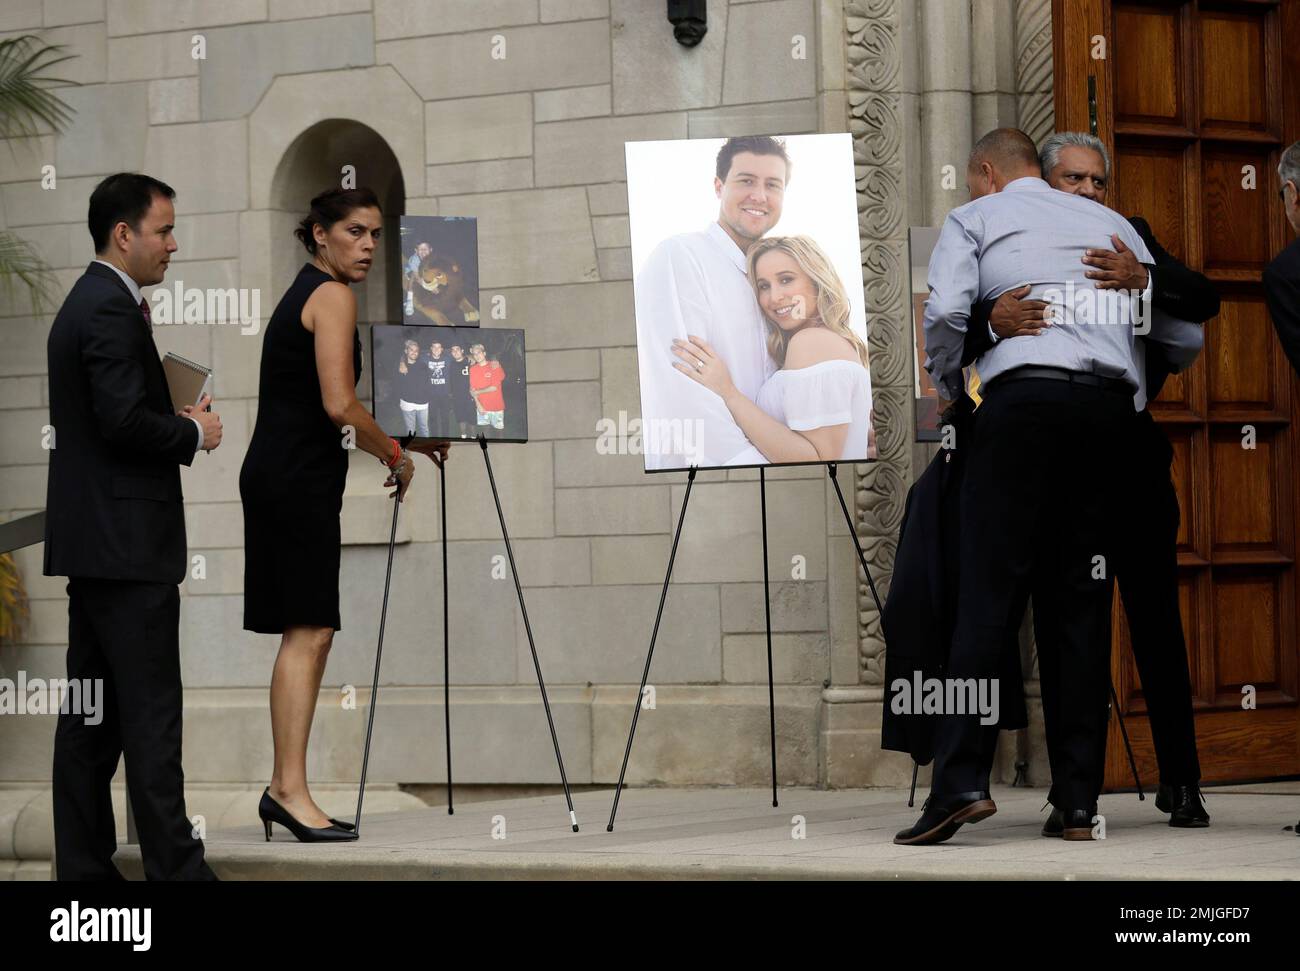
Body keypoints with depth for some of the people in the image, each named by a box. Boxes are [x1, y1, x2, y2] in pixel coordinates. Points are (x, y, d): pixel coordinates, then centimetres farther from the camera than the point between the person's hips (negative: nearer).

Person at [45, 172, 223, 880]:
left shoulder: (85, 304, 17)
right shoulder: (111, 311, -14)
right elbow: (124, 420, -23)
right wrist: (194, 432, -8)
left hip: (92, 544, 10)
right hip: (126, 542, -10)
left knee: (91, 717, 9)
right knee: (151, 715, -7)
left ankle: (84, 865, 11)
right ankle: (175, 866, -5)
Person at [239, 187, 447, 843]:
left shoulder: (303, 293, 21)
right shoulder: (332, 295, -9)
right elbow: (339, 405, -19)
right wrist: (394, 453, -5)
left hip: (278, 477, 10)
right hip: (297, 480, -10)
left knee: (309, 634, 10)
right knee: (308, 632, -11)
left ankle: (284, 788, 10)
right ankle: (290, 788, -14)